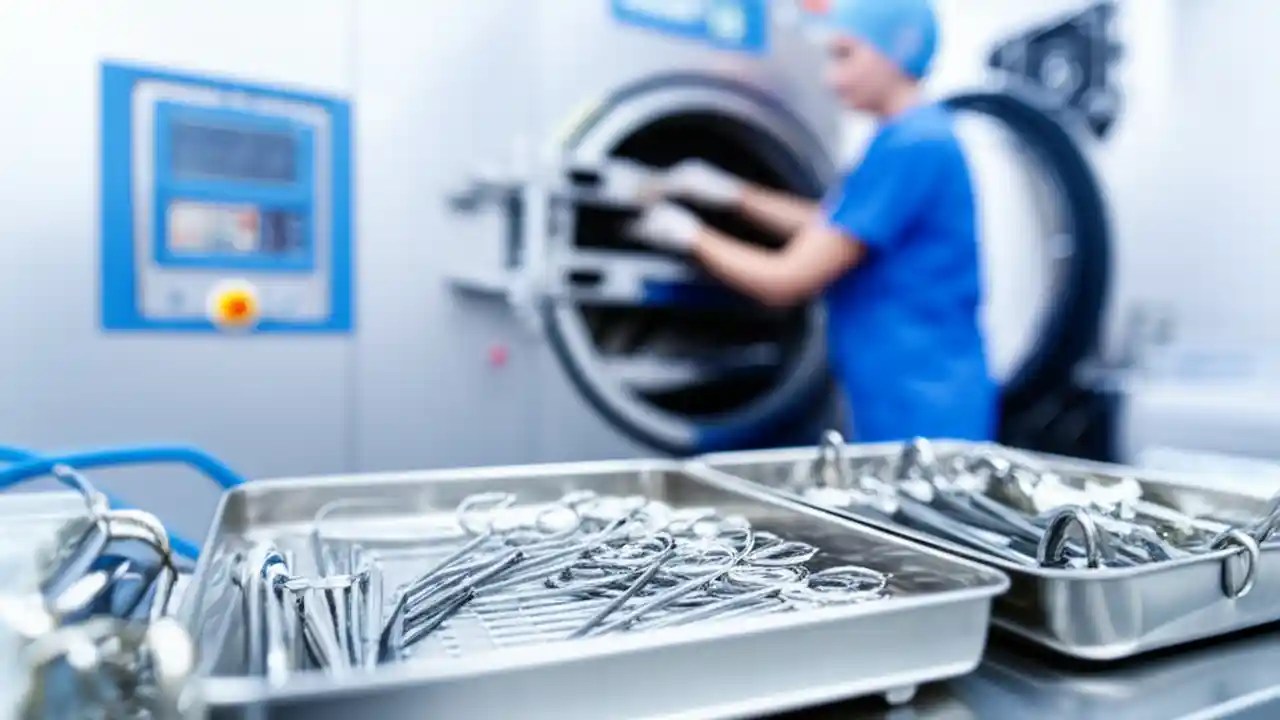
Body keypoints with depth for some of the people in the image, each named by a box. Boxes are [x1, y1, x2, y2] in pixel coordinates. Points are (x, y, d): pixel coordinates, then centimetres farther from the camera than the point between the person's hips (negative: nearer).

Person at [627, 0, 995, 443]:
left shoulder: (912, 146, -20)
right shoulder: (908, 138, 10)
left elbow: (788, 281, -20)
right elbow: (830, 226, 20)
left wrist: (692, 235, -6)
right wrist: (732, 193, 12)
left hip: (923, 411, -9)